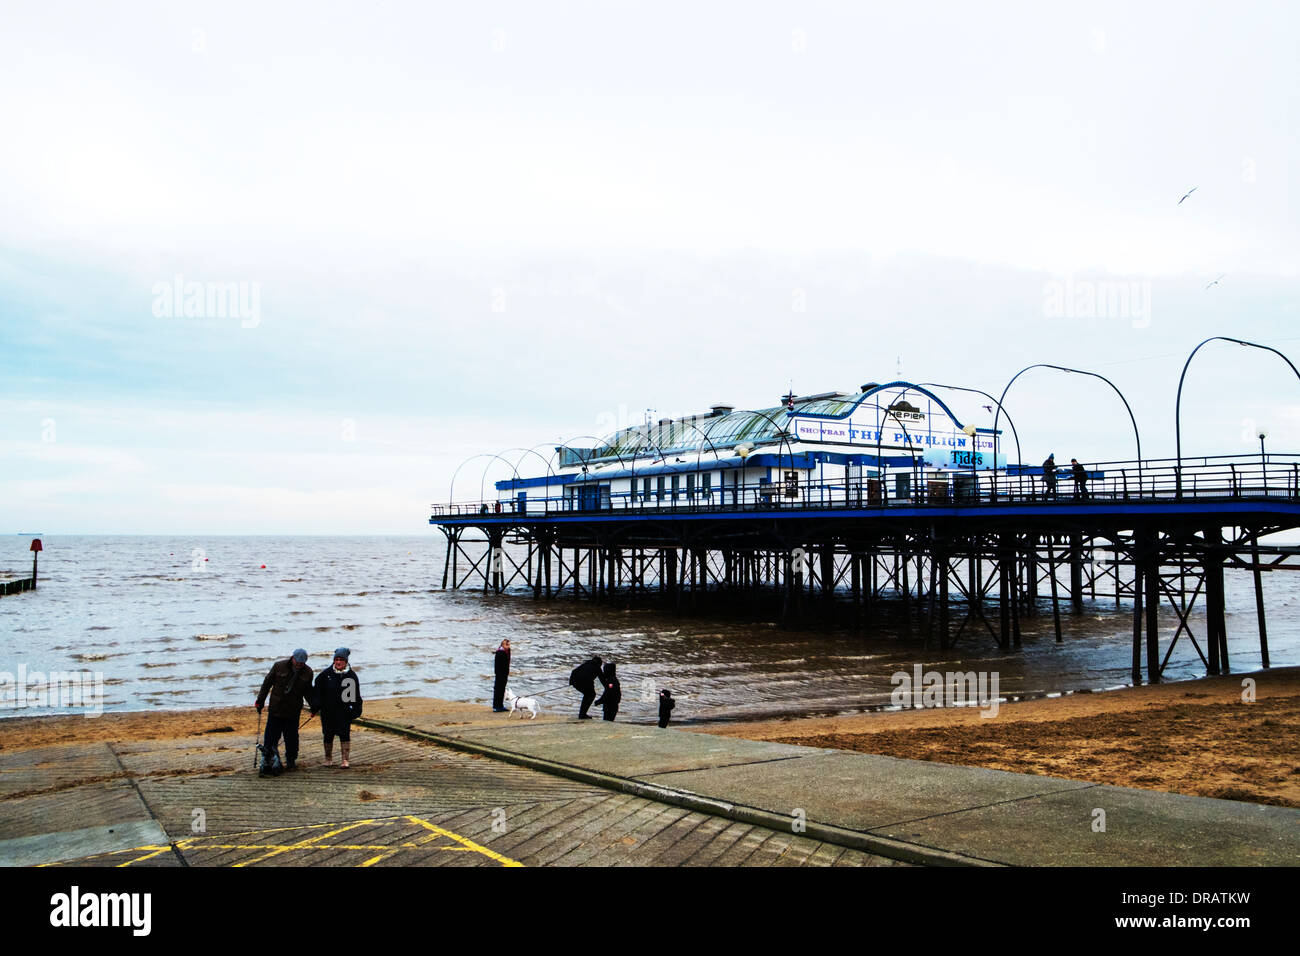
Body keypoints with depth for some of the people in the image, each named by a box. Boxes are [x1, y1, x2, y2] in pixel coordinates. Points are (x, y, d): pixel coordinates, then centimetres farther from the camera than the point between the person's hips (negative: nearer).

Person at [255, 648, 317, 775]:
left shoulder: (307, 672, 1)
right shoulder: (279, 666, -6)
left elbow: (307, 691, 13)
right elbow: (267, 684, 4)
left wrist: (313, 705, 1)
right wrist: (260, 701, 5)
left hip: (293, 712, 1)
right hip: (276, 709, -1)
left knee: (291, 738, 7)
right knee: (270, 737, 0)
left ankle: (291, 761, 23)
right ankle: (266, 764, 6)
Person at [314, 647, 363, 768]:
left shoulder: (351, 675, -2)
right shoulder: (326, 673, -1)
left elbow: (356, 694, 3)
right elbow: (318, 688, 12)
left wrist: (356, 710, 1)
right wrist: (318, 703, 4)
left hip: (344, 711, -1)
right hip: (328, 711, 1)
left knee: (345, 734, -6)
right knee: (328, 735, 9)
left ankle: (345, 760, -1)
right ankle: (328, 758, 27)